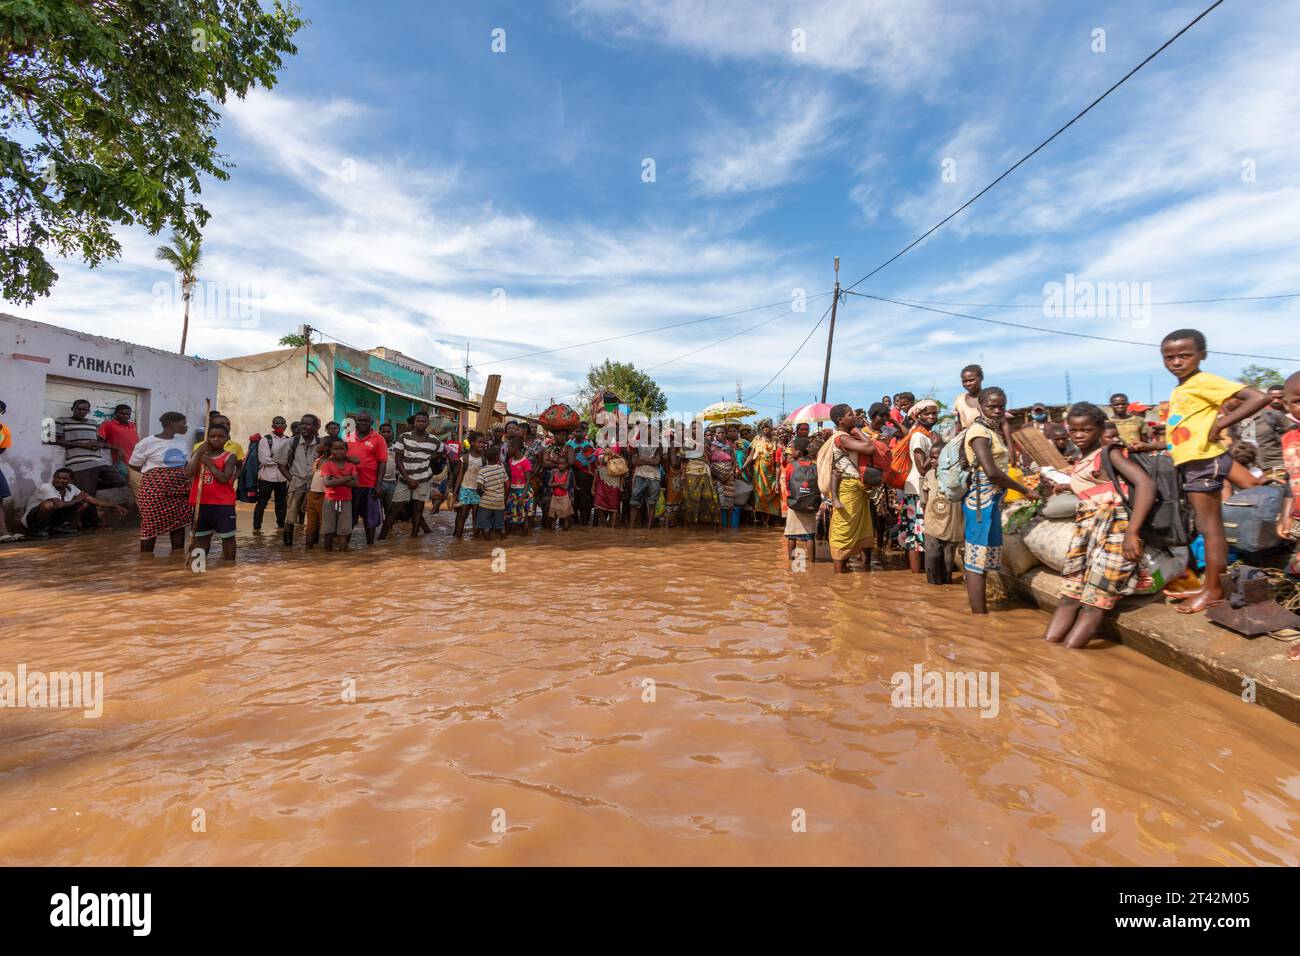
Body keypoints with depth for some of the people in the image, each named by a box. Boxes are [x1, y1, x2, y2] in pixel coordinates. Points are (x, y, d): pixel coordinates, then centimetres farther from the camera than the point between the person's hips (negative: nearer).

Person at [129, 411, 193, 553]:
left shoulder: (184, 441, 8)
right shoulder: (148, 442, -8)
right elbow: (133, 465, 2)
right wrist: (156, 474, -1)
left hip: (179, 489, 5)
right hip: (155, 489, -5)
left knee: (179, 523, 6)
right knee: (151, 524, 2)